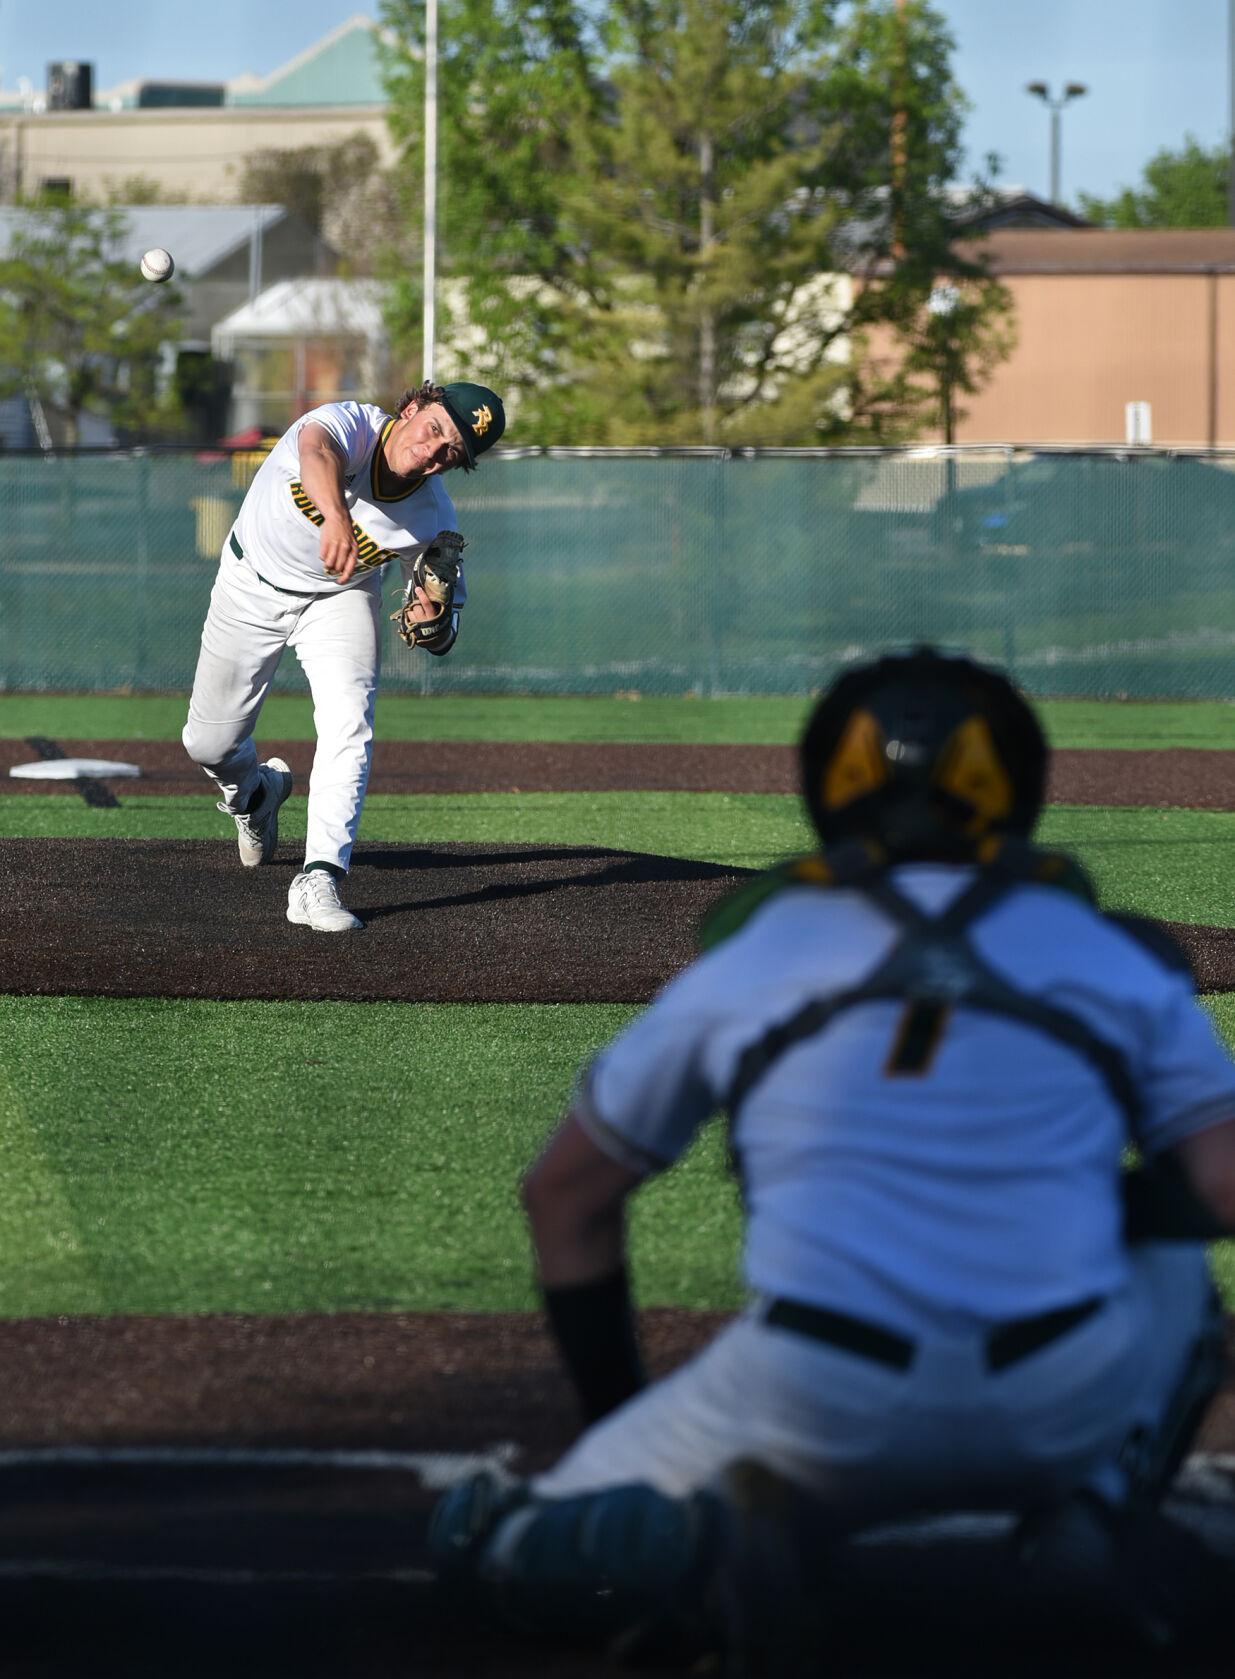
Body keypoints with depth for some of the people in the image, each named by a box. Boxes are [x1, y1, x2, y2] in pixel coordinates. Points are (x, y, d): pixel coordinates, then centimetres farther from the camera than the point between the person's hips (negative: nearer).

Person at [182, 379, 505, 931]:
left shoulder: (433, 518, -23)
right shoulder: (352, 424, -32)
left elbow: (439, 640, -14)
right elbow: (317, 449, -59)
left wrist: (432, 619, -38)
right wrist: (336, 516, -79)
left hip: (340, 598, 1)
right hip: (252, 585, 0)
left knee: (349, 727, -24)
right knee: (209, 742, 9)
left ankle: (319, 881, -25)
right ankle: (254, 793, 45)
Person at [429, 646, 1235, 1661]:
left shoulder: (749, 956, 16)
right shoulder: (1114, 958, 13)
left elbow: (565, 1196, 22)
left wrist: (617, 1415, 33)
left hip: (818, 1424, -1)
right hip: (1062, 1417, 1)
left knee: (492, 1541, 16)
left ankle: (706, 1528, -16)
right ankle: (1084, 1517, 8)